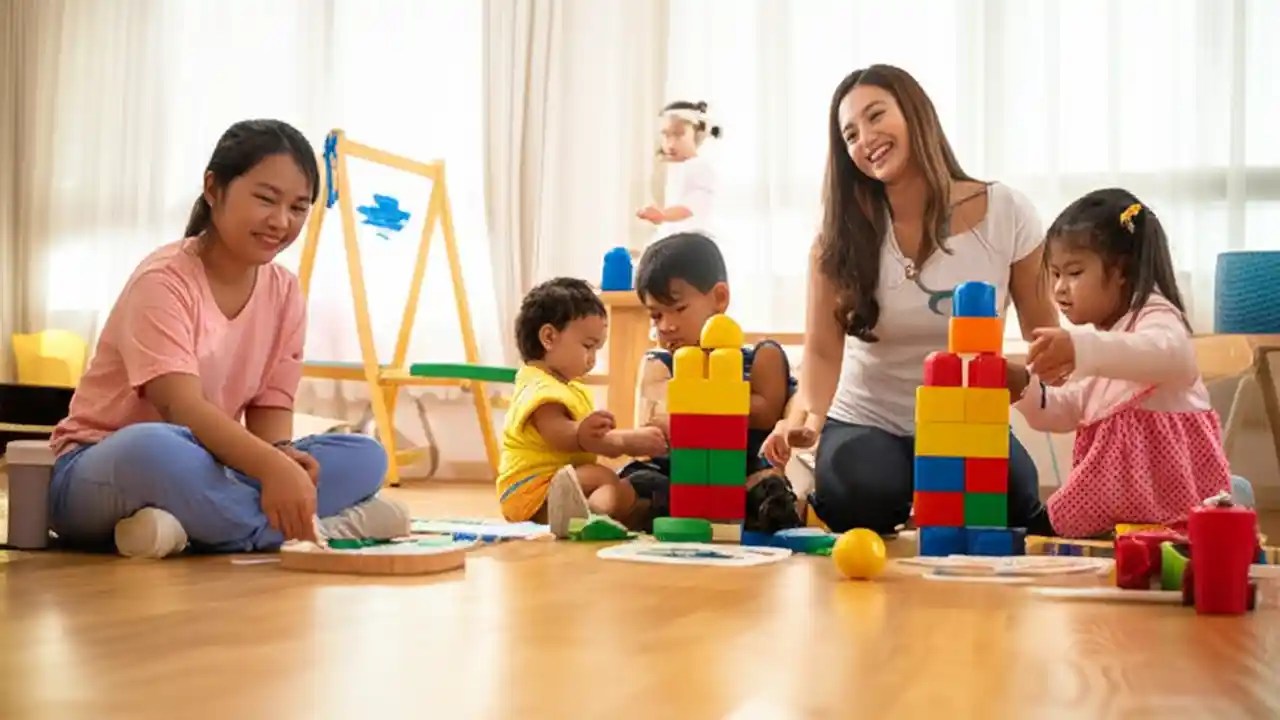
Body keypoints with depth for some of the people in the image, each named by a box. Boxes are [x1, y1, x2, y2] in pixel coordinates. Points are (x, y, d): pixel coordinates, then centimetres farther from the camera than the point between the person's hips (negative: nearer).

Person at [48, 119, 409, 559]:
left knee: (365, 458, -12)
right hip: (102, 471, -6)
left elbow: (271, 406, 2)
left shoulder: (285, 292, 3)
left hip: (205, 466, 7)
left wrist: (281, 454, -23)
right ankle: (324, 530, -31)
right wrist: (272, 466, -46)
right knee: (153, 448, -44)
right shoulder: (164, 281, -17)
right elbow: (183, 407, -30)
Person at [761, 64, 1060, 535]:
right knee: (859, 502, -33)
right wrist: (808, 416, -37)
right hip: (867, 423, 0)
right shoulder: (844, 233, -7)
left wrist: (1023, 375, -26)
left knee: (1012, 508, -31)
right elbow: (823, 348, -16)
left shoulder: (1006, 214, -8)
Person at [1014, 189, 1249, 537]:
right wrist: (1027, 389, -4)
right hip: (1118, 490, 9)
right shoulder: (1100, 336, 19)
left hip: (1169, 487, -9)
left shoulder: (1155, 316, -11)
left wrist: (1080, 347, -51)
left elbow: (1172, 355, -37)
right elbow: (1063, 414, 19)